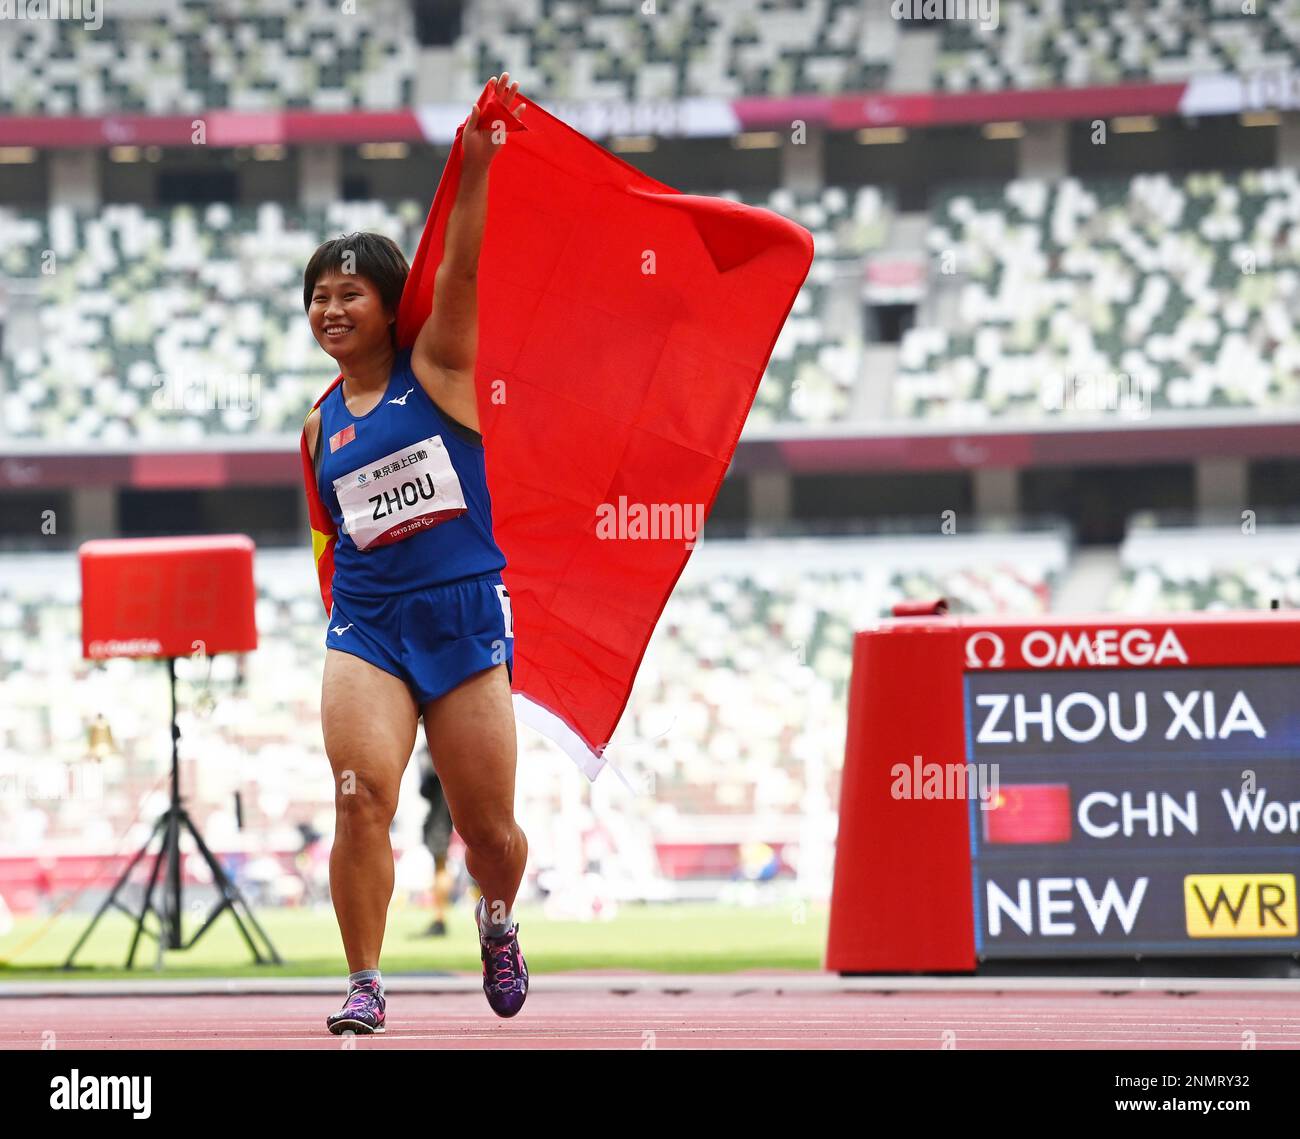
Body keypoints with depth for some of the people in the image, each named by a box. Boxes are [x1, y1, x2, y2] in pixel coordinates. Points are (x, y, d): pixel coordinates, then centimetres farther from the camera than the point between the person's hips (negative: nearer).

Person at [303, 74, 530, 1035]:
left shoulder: (436, 366, 3)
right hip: (366, 625, 2)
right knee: (361, 798, -19)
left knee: (487, 827, 3)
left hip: (465, 614, -2)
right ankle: (366, 985, -11)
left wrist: (477, 163, -22)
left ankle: (499, 921, 37)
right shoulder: (322, 425, 13)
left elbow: (463, 266, -12)